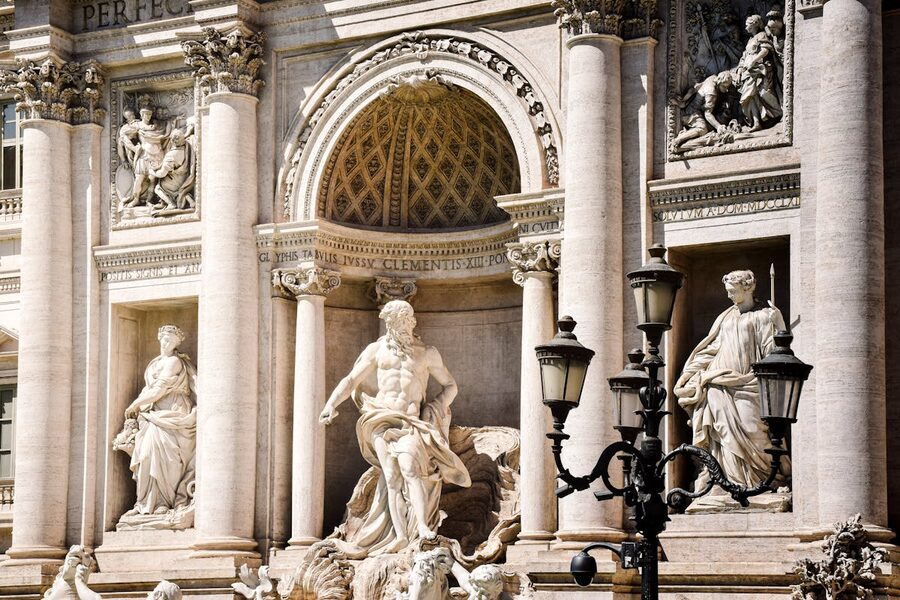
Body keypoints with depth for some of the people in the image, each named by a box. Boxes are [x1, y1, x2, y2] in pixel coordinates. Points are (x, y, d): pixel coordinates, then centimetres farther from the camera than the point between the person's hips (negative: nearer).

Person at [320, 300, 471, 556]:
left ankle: (423, 526, -37)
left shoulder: (428, 353, 13)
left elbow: (450, 386, 19)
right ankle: (401, 539, -19)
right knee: (392, 477, -13)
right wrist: (332, 404, -5)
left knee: (410, 466, -27)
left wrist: (436, 407, 0)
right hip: (383, 419, 1)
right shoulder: (377, 349, 14)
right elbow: (351, 380, 11)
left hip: (412, 420, -1)